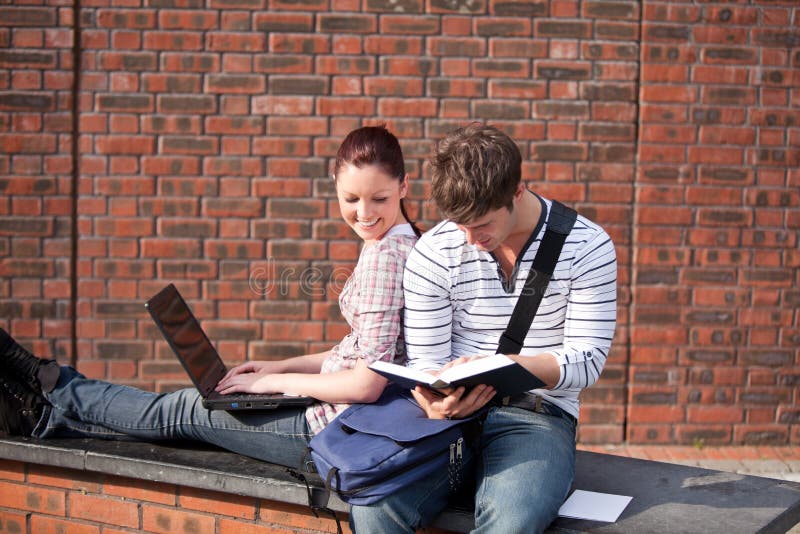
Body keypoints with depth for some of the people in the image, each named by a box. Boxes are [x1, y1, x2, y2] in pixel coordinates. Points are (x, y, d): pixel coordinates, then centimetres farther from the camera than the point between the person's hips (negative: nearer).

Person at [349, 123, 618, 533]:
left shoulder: (586, 247, -2)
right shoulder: (433, 253, 1)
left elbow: (587, 359, -4)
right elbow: (426, 363, 4)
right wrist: (436, 402, -22)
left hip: (538, 412, -1)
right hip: (454, 411, 2)